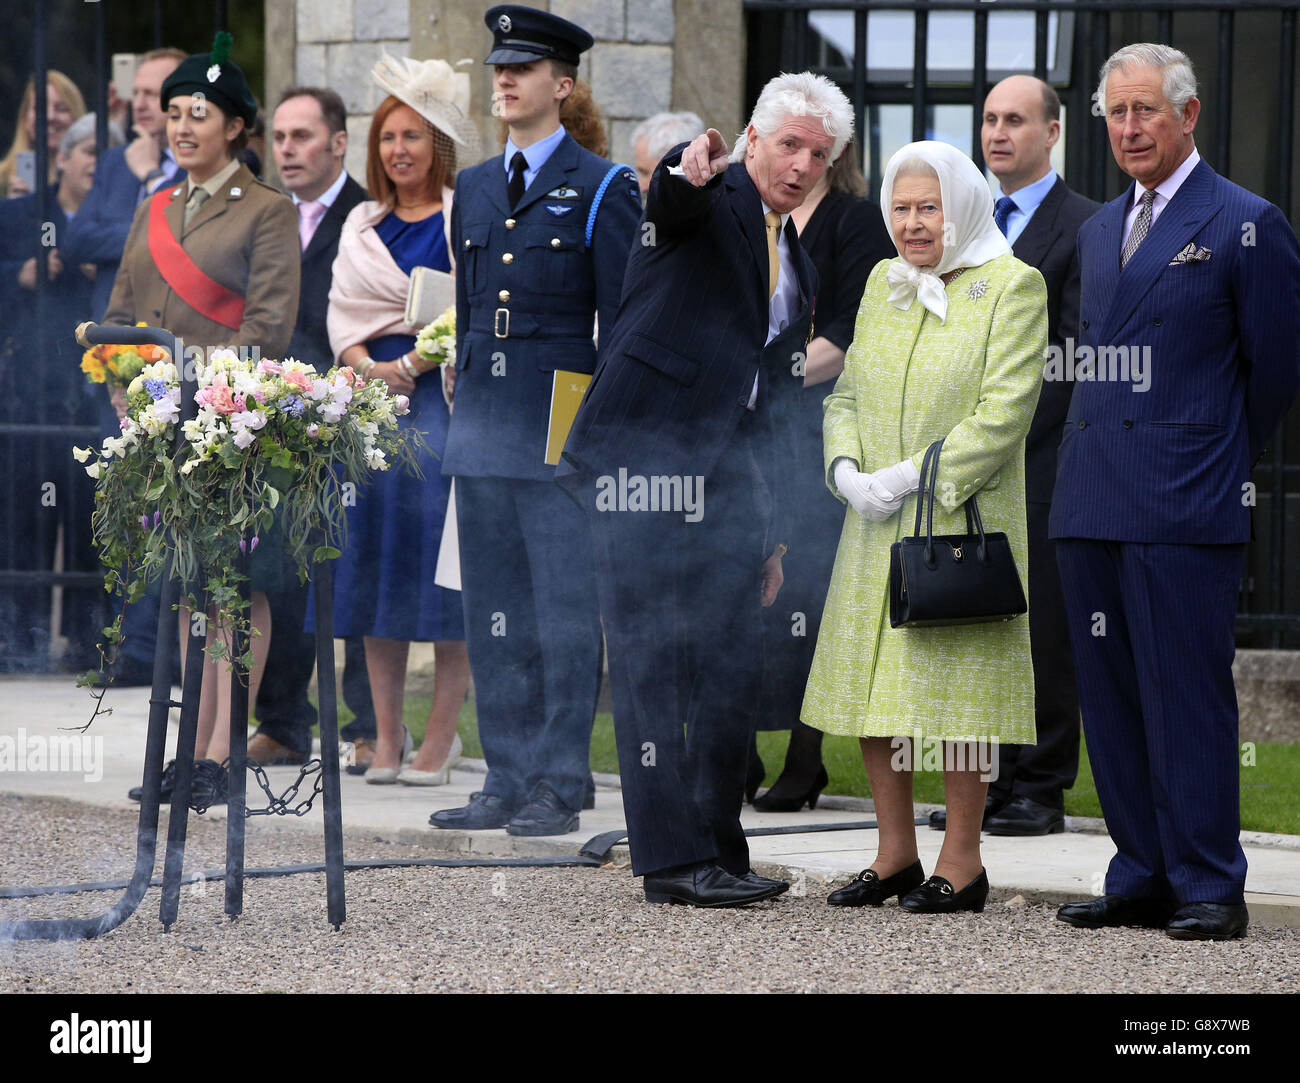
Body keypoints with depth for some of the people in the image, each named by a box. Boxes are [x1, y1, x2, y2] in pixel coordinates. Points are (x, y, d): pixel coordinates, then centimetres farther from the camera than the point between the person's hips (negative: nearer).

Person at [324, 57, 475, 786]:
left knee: (440, 550, -8)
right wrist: (369, 367, -6)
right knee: (377, 559, 3)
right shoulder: (363, 226, 18)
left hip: (442, 396, -6)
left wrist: (414, 363, -15)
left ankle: (442, 733, -5)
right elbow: (343, 313, 12)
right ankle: (387, 735, 7)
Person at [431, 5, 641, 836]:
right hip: (485, 425, 6)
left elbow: (622, 323, -4)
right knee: (494, 612, 8)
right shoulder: (476, 188, 16)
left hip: (562, 428, -6)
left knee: (565, 612, -5)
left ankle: (562, 784, 0)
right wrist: (461, 388, 16)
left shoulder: (603, 191, -2)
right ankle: (509, 781, 14)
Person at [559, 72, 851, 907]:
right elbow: (671, 205, -27)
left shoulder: (798, 266, 20)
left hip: (730, 473, 8)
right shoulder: (712, 201, -1)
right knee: (652, 664, -5)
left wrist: (774, 533, 19)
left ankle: (717, 850, 14)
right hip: (646, 454, -8)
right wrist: (689, 174, -52)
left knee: (734, 669, 6)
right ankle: (672, 858, -5)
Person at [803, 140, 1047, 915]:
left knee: (956, 680, -5)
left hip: (964, 522, -6)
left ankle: (963, 862, 3)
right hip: (877, 530, 6)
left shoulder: (1014, 287, -6)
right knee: (871, 680, 6)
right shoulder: (884, 284, 13)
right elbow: (848, 393, 15)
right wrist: (847, 469, -5)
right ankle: (896, 855, 15)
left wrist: (908, 477, -17)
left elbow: (1004, 414, -13)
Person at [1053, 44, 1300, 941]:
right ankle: (1143, 876, 14)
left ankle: (1211, 888, -3)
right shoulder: (1099, 230, 18)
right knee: (1112, 698, 7)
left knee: (1188, 696, -8)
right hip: (1093, 504, 7)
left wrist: (1223, 462, 7)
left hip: (1185, 508, -7)